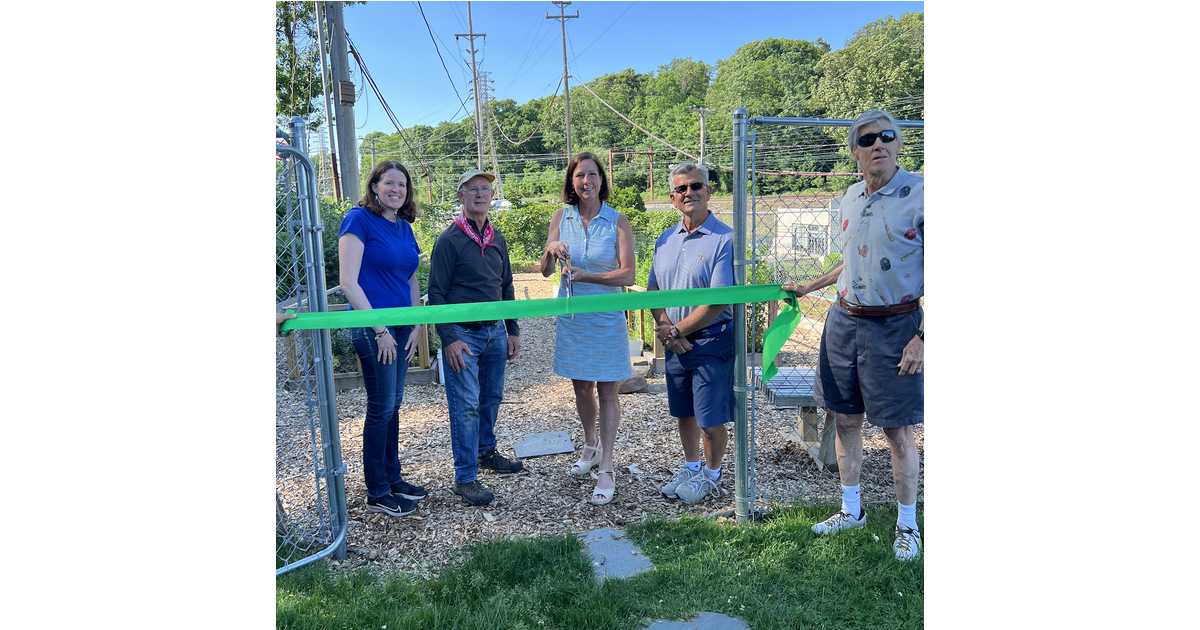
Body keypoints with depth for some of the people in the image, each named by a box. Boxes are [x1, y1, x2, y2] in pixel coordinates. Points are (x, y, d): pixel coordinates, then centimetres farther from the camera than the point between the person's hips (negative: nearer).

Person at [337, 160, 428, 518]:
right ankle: (377, 493, 14)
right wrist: (379, 329, -15)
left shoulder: (405, 227, 12)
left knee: (393, 405, 15)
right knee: (381, 408, 0)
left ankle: (393, 479, 28)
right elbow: (348, 281, -15)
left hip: (401, 325, 7)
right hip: (372, 326, -7)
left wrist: (417, 326, 8)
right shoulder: (359, 219, -9)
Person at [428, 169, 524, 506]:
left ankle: (486, 452, 35)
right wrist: (449, 339, -15)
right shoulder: (449, 240, -8)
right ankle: (465, 477, 3)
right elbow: (436, 293, -10)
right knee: (466, 405, -5)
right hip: (463, 335, -6)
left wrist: (513, 330, 14)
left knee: (492, 397, 16)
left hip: (495, 331, 6)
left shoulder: (497, 239, 11)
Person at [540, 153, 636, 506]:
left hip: (606, 317, -3)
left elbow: (628, 275, -14)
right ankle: (590, 445, 39)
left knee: (607, 392, -1)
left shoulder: (617, 221, -6)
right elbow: (545, 271, 2)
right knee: (581, 387, 15)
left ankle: (606, 469, 6)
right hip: (571, 316, 3)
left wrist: (586, 276, -25)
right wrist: (551, 251, -19)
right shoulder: (562, 217, 3)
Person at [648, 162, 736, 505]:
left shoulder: (725, 239, -13)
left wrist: (677, 330, -13)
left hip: (712, 342, -6)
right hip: (676, 344, 6)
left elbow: (720, 300, -18)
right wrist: (665, 328, -6)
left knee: (710, 421, 3)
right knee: (684, 413, 18)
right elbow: (653, 289, 12)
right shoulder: (665, 239, 9)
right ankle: (691, 466, 38)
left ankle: (711, 474, 27)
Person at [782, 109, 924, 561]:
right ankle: (851, 510, 30)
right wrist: (808, 287, 26)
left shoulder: (920, 194, -12)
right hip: (843, 320, 6)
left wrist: (923, 338, -19)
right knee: (845, 419, 13)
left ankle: (907, 524, 21)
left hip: (895, 326, -6)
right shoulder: (850, 198, 8)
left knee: (898, 431, 2)